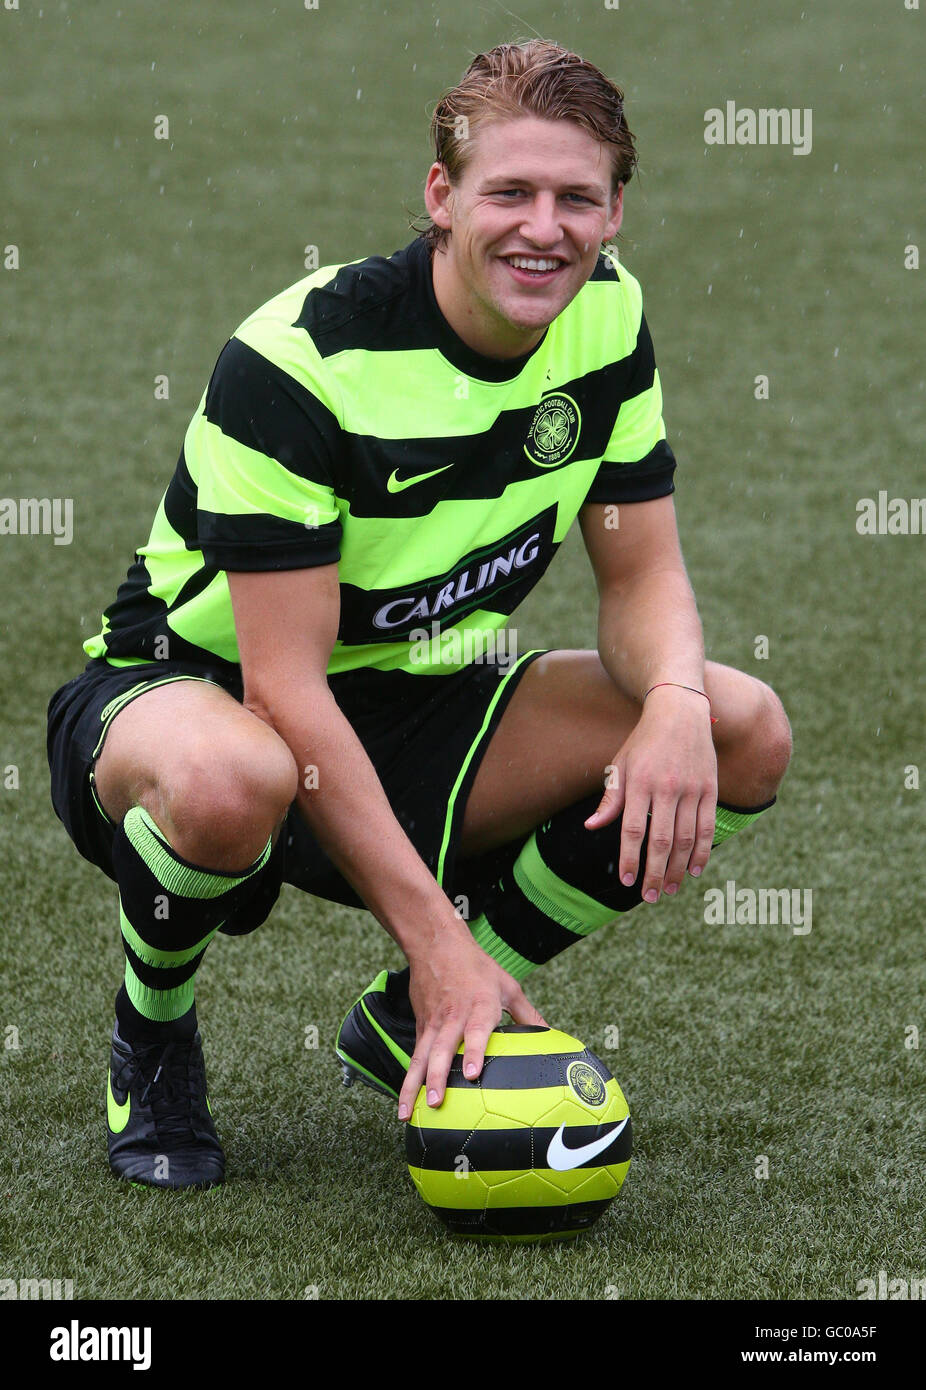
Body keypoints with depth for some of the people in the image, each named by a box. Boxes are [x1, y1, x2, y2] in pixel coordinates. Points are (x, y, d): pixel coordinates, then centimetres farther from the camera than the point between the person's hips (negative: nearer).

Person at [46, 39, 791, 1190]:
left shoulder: (607, 315, -7)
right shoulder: (291, 361, -27)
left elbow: (641, 575, -1)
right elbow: (286, 685, -29)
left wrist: (676, 703, -27)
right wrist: (436, 933, -34)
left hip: (416, 706, 7)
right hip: (187, 690, -6)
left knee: (744, 735, -14)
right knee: (227, 781, -44)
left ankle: (413, 1024, 3)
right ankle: (152, 1040, -8)